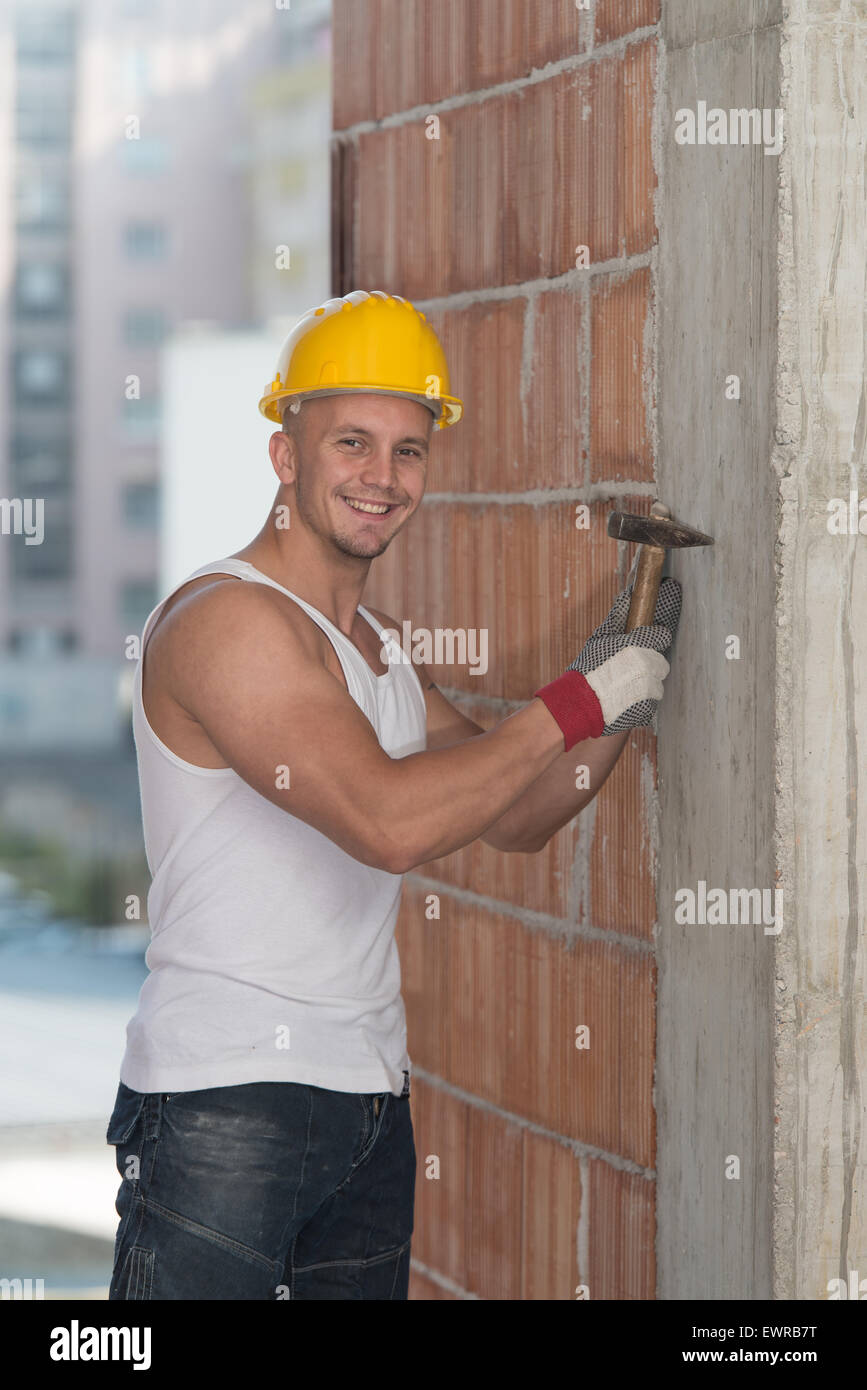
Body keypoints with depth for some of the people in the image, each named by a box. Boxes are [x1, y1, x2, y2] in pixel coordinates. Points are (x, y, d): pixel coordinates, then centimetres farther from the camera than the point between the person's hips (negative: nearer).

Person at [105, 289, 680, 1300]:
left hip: (369, 1103, 9)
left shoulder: (383, 652, 17)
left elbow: (513, 817, 23)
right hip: (222, 1102, -9)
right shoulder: (225, 618, -13)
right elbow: (389, 822, -23)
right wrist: (581, 701, -14)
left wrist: (624, 683, 7)